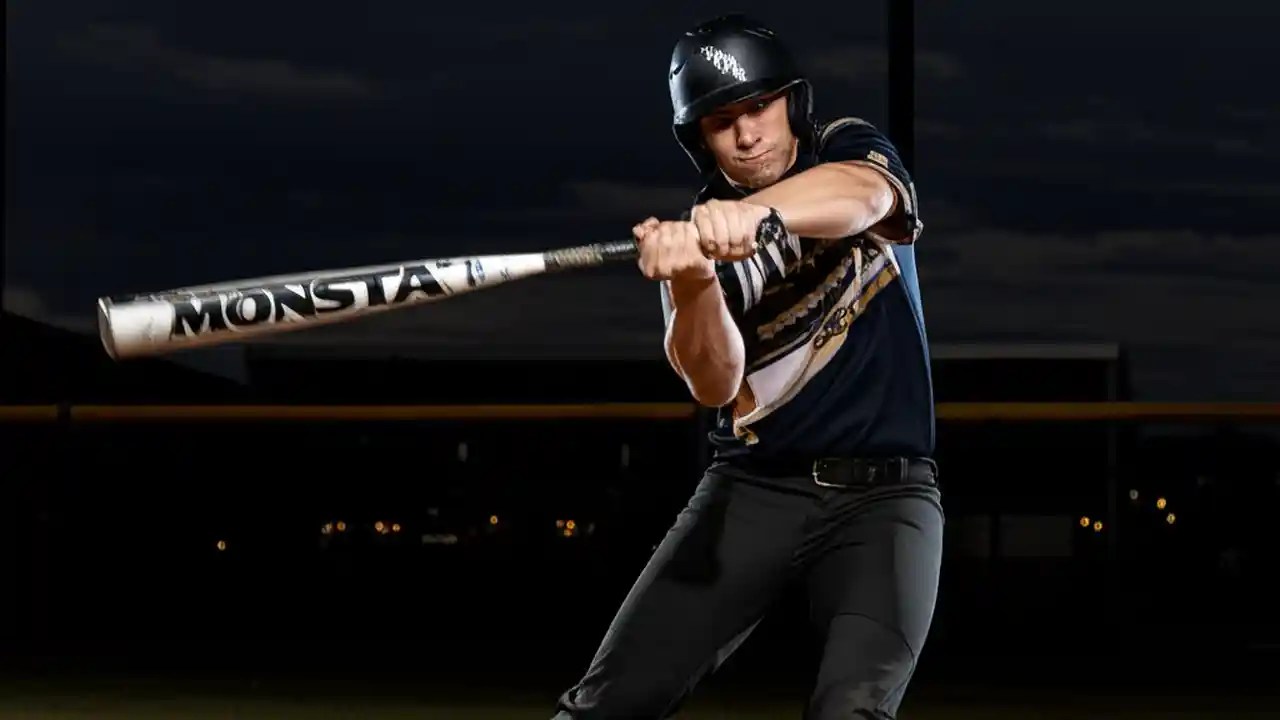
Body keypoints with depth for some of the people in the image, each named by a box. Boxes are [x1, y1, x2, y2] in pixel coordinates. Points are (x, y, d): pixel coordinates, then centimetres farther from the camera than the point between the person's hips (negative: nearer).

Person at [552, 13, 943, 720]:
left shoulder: (849, 149, 3)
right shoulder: (692, 235, 4)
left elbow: (862, 194, -24)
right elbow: (715, 386, -12)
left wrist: (755, 212, -45)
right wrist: (692, 284, -32)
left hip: (885, 492, -1)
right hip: (753, 487, 2)